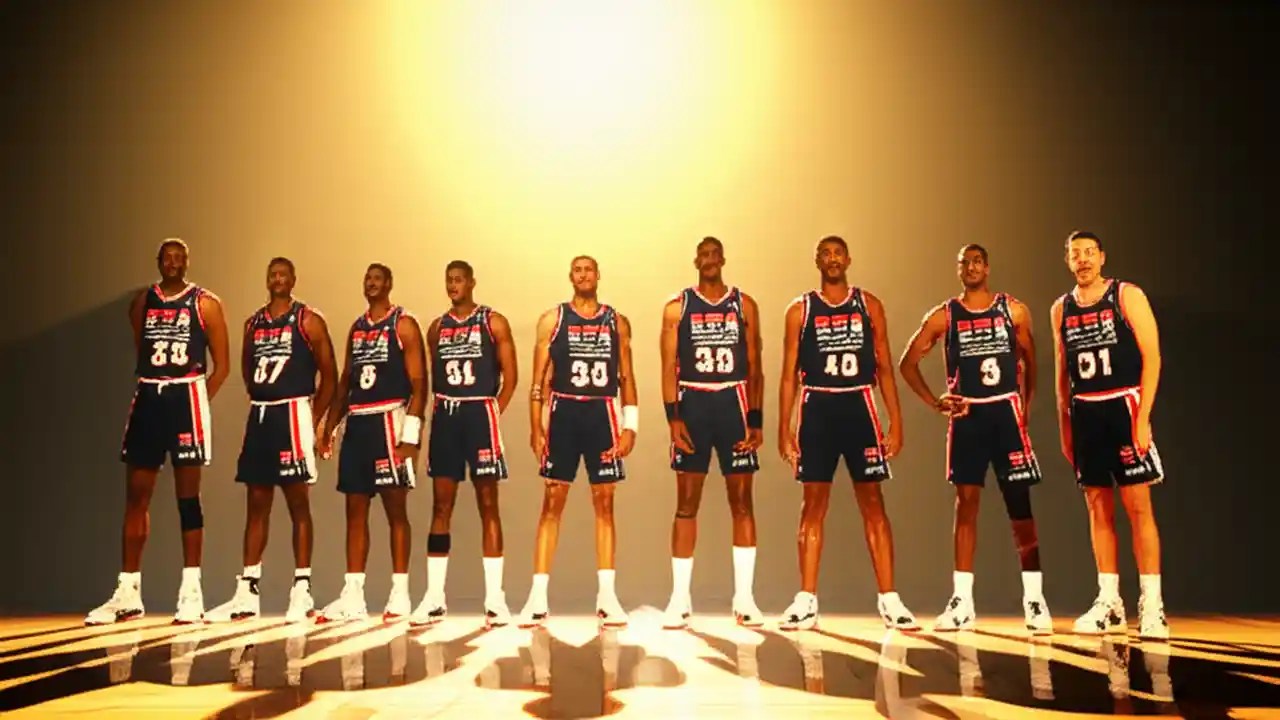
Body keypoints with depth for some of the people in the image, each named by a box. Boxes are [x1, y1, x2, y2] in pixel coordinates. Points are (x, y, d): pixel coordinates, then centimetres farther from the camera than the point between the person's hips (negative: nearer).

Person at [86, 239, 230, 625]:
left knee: (188, 496, -1)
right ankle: (128, 592, 11)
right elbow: (141, 355, 15)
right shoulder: (142, 303, 11)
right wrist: (154, 391, 4)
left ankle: (191, 591, 4)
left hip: (187, 396, -4)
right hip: (148, 397, 4)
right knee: (136, 496, 4)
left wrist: (197, 402, -5)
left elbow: (222, 365, 0)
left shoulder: (205, 303, 1)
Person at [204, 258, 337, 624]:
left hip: (292, 414, -6)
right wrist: (262, 401, 11)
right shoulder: (253, 323, 13)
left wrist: (316, 420, -5)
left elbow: (329, 375, -3)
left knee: (298, 504, -1)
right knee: (256, 506, 8)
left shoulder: (309, 321, -2)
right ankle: (247, 594, 12)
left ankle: (302, 592, 5)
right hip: (259, 415, 6)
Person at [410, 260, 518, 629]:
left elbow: (509, 376, -1)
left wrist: (493, 414, -7)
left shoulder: (493, 322, 1)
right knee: (441, 506, 4)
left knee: (488, 505, -1)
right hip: (445, 415, 4)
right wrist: (440, 410, 2)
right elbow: (434, 376, 15)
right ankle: (434, 598, 8)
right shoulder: (436, 328, 13)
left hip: (480, 412, -4)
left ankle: (494, 598, 2)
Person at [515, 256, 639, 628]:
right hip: (563, 413, -1)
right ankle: (538, 596, 1)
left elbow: (626, 378, 8)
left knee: (604, 504, 4)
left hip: (602, 415, 1)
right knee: (552, 503, -1)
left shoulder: (617, 322, 8)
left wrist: (629, 425, -1)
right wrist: (536, 426, -7)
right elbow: (539, 379, 2)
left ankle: (607, 595, 9)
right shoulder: (552, 319, 4)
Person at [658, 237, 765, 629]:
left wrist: (756, 420, -2)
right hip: (692, 404, -1)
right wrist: (673, 418, -11)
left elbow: (754, 367, 5)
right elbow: (669, 367, 0)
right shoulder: (677, 307, 4)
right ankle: (680, 599, 8)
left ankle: (744, 598, 7)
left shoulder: (744, 304, 7)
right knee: (687, 503, 2)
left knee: (741, 501, 1)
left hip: (733, 404, 1)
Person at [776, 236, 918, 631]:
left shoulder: (869, 305, 7)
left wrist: (896, 422, -1)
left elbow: (884, 367, 6)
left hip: (859, 407, 0)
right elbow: (790, 373, 5)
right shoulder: (800, 310, 6)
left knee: (873, 505, 2)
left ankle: (889, 599, 7)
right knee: (813, 505, 2)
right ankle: (806, 601, 8)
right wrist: (784, 428, -2)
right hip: (817, 410, 0)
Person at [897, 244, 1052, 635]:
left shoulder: (1014, 310, 4)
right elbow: (908, 362, 7)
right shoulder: (943, 316, 4)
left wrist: (1025, 407, 1)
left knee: (1019, 505, 1)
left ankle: (1034, 600, 7)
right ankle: (962, 602, 6)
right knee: (966, 503, 2)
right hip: (966, 415, 1)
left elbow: (1029, 361, 11)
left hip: (1005, 411, 0)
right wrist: (934, 402, -3)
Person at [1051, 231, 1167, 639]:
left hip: (1123, 406, -4)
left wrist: (1142, 416, -14)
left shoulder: (1127, 296, -2)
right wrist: (1064, 425, 11)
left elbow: (1151, 356, -7)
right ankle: (1109, 604, 11)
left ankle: (1152, 605, 0)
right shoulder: (1061, 309, 11)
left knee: (1138, 506, -5)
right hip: (1084, 412, 4)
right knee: (1098, 508, 6)